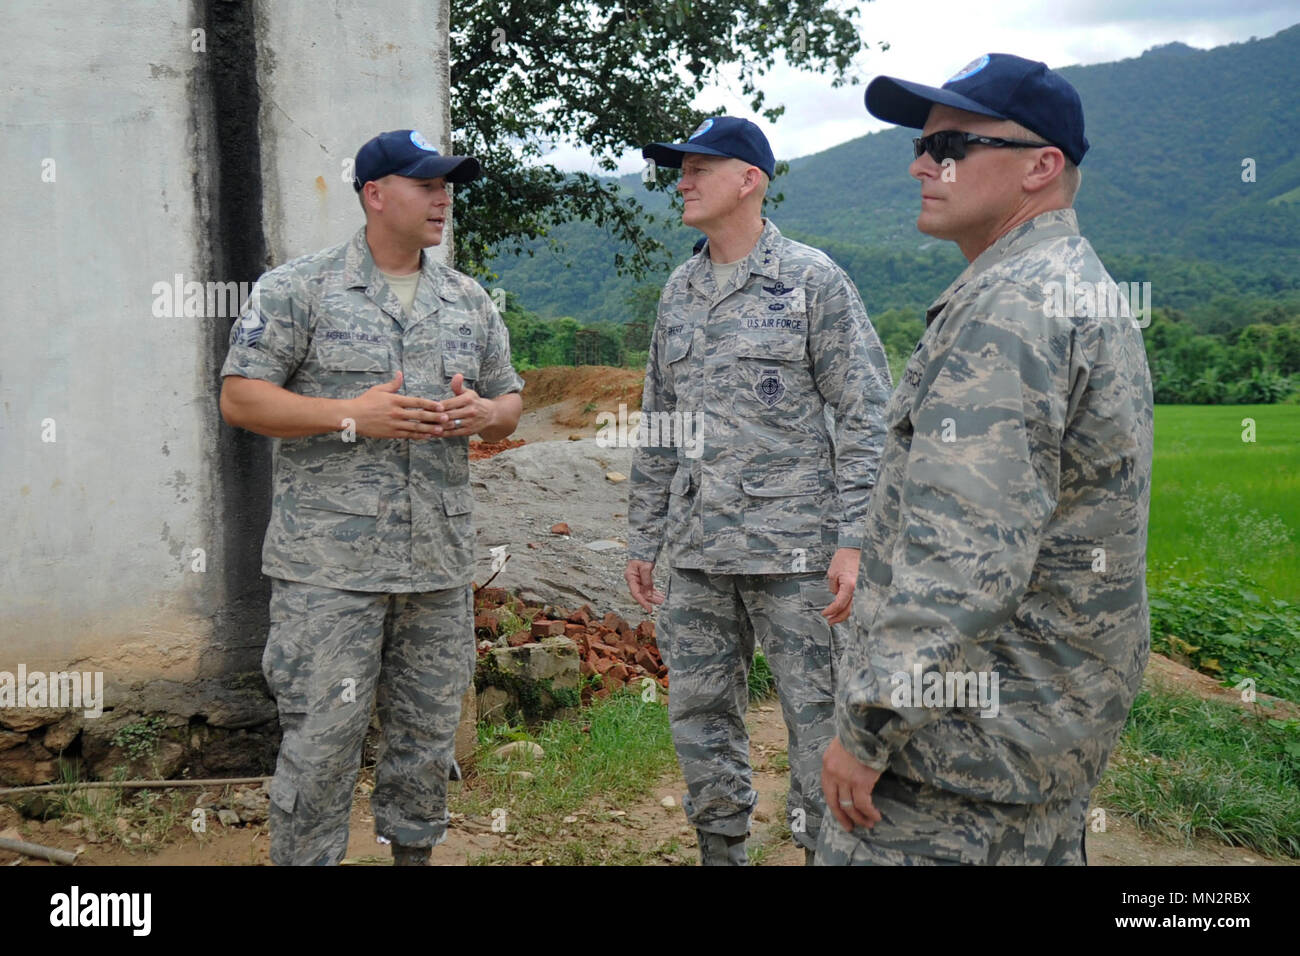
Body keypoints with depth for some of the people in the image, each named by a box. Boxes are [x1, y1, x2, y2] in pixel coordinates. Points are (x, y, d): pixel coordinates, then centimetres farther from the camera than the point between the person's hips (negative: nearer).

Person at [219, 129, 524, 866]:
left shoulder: (470, 301, 14)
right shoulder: (298, 291, -1)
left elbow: (510, 403, 19)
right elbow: (241, 397, -5)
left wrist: (482, 413, -5)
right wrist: (352, 417, -16)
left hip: (440, 562, 5)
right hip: (330, 564, -4)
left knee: (429, 731, 14)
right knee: (322, 736, -1)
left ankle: (414, 848, 32)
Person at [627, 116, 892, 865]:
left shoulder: (813, 281, -4)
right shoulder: (679, 292, 13)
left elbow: (866, 416, -8)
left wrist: (855, 542, -16)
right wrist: (644, 539, 15)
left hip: (792, 547, -6)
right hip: (697, 551, 6)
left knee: (817, 716, 1)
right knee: (700, 712, 13)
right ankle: (721, 847, 29)